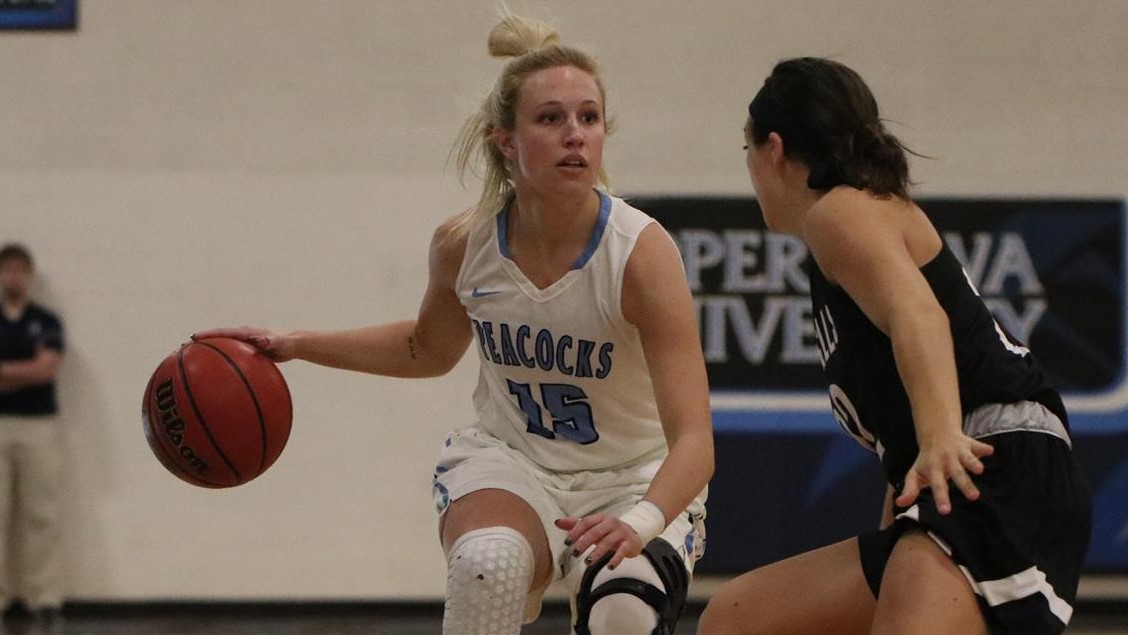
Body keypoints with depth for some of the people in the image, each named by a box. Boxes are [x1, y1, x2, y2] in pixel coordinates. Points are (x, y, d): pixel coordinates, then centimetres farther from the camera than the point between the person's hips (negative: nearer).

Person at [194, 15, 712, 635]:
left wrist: (639, 524, -49)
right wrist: (295, 345, 3)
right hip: (510, 458, 2)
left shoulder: (642, 252, -24)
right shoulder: (463, 244, -12)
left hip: (637, 481, -2)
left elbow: (693, 438, -29)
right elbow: (429, 349, 14)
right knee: (487, 565, -32)